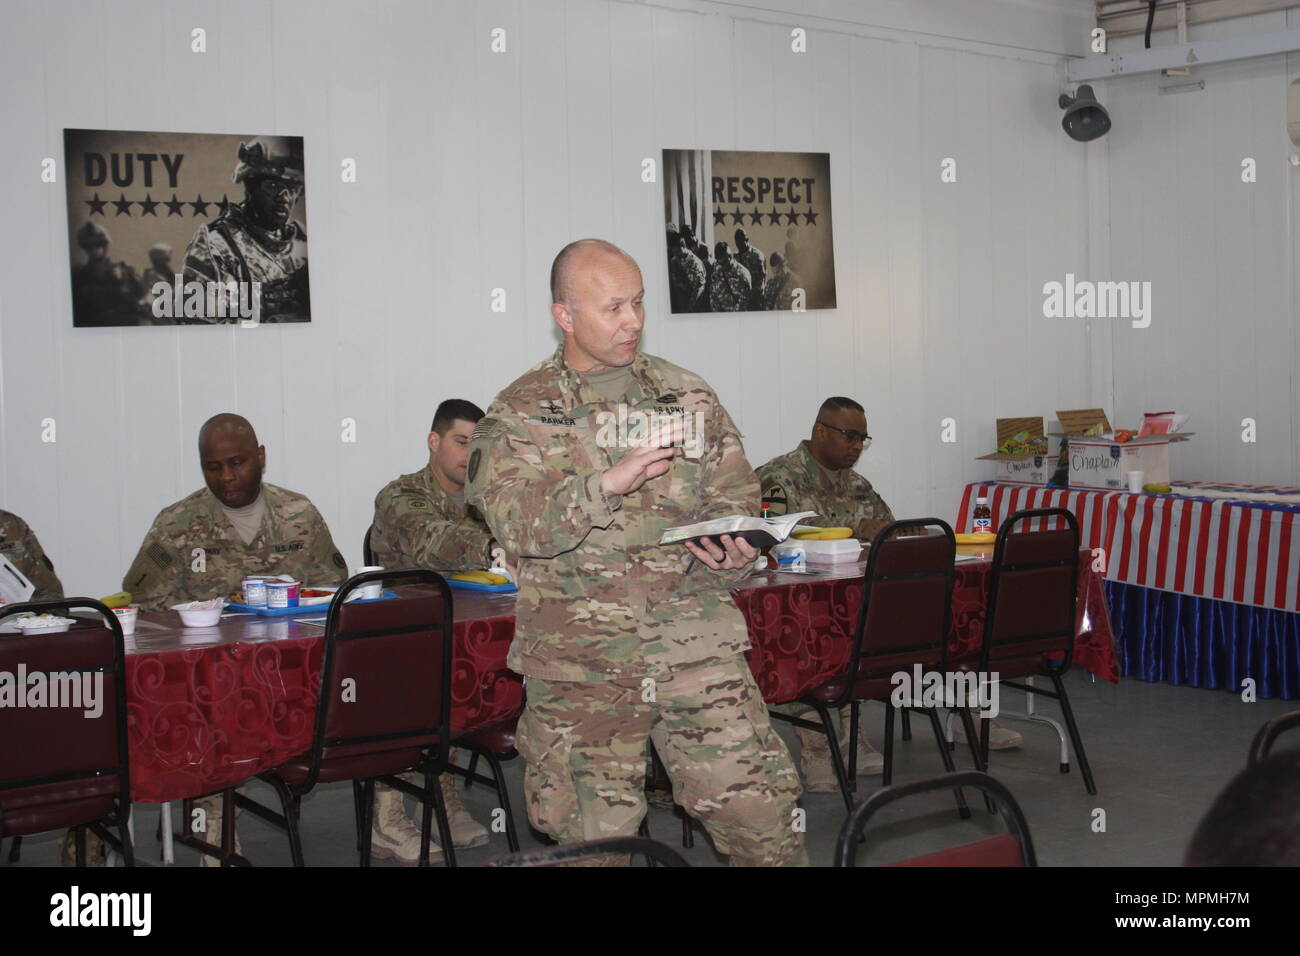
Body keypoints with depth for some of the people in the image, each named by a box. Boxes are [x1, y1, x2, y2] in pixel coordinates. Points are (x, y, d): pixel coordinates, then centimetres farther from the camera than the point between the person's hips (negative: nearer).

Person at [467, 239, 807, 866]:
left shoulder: (688, 396, 13)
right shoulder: (518, 415, 3)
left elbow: (738, 499, 14)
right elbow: (513, 521, -12)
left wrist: (735, 553, -8)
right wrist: (606, 483, -25)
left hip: (698, 649, 2)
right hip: (580, 666, -2)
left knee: (761, 812, -3)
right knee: (594, 836, 3)